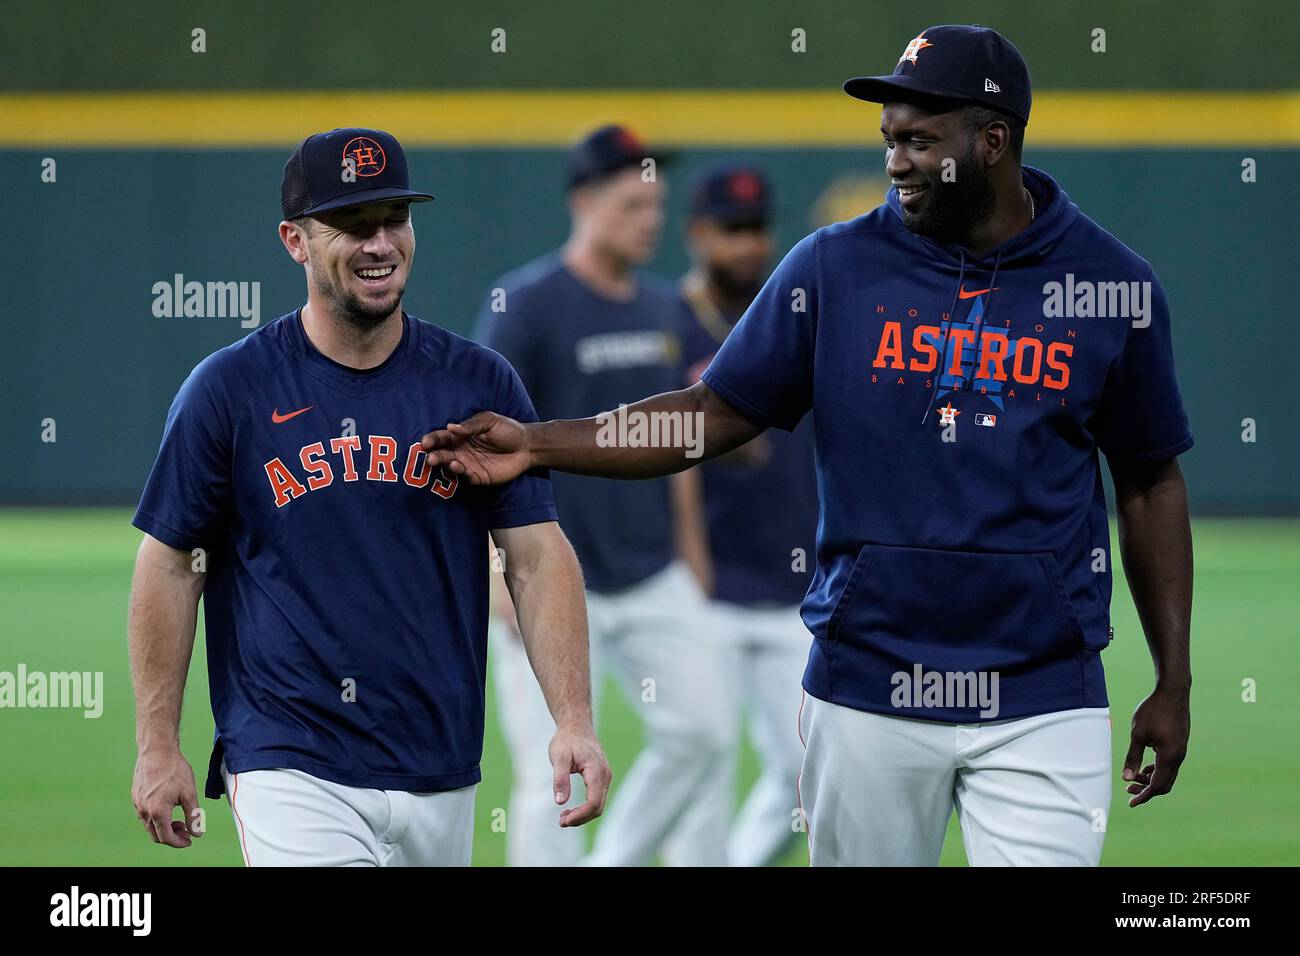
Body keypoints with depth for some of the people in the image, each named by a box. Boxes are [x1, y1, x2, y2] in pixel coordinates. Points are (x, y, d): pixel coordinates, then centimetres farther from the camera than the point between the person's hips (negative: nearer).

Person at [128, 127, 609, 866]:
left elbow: (538, 556, 2)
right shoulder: (230, 389, -2)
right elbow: (170, 564, 3)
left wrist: (573, 720, -10)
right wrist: (158, 748, -1)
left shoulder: (479, 384, 4)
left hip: (441, 778, 3)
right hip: (289, 769, -3)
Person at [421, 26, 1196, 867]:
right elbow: (716, 413, 3)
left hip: (1042, 702, -1)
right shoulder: (837, 267, 2)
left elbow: (1151, 483, 7)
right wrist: (536, 444, -10)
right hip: (868, 689, 1)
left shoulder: (1112, 283, 0)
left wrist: (1174, 684, 4)